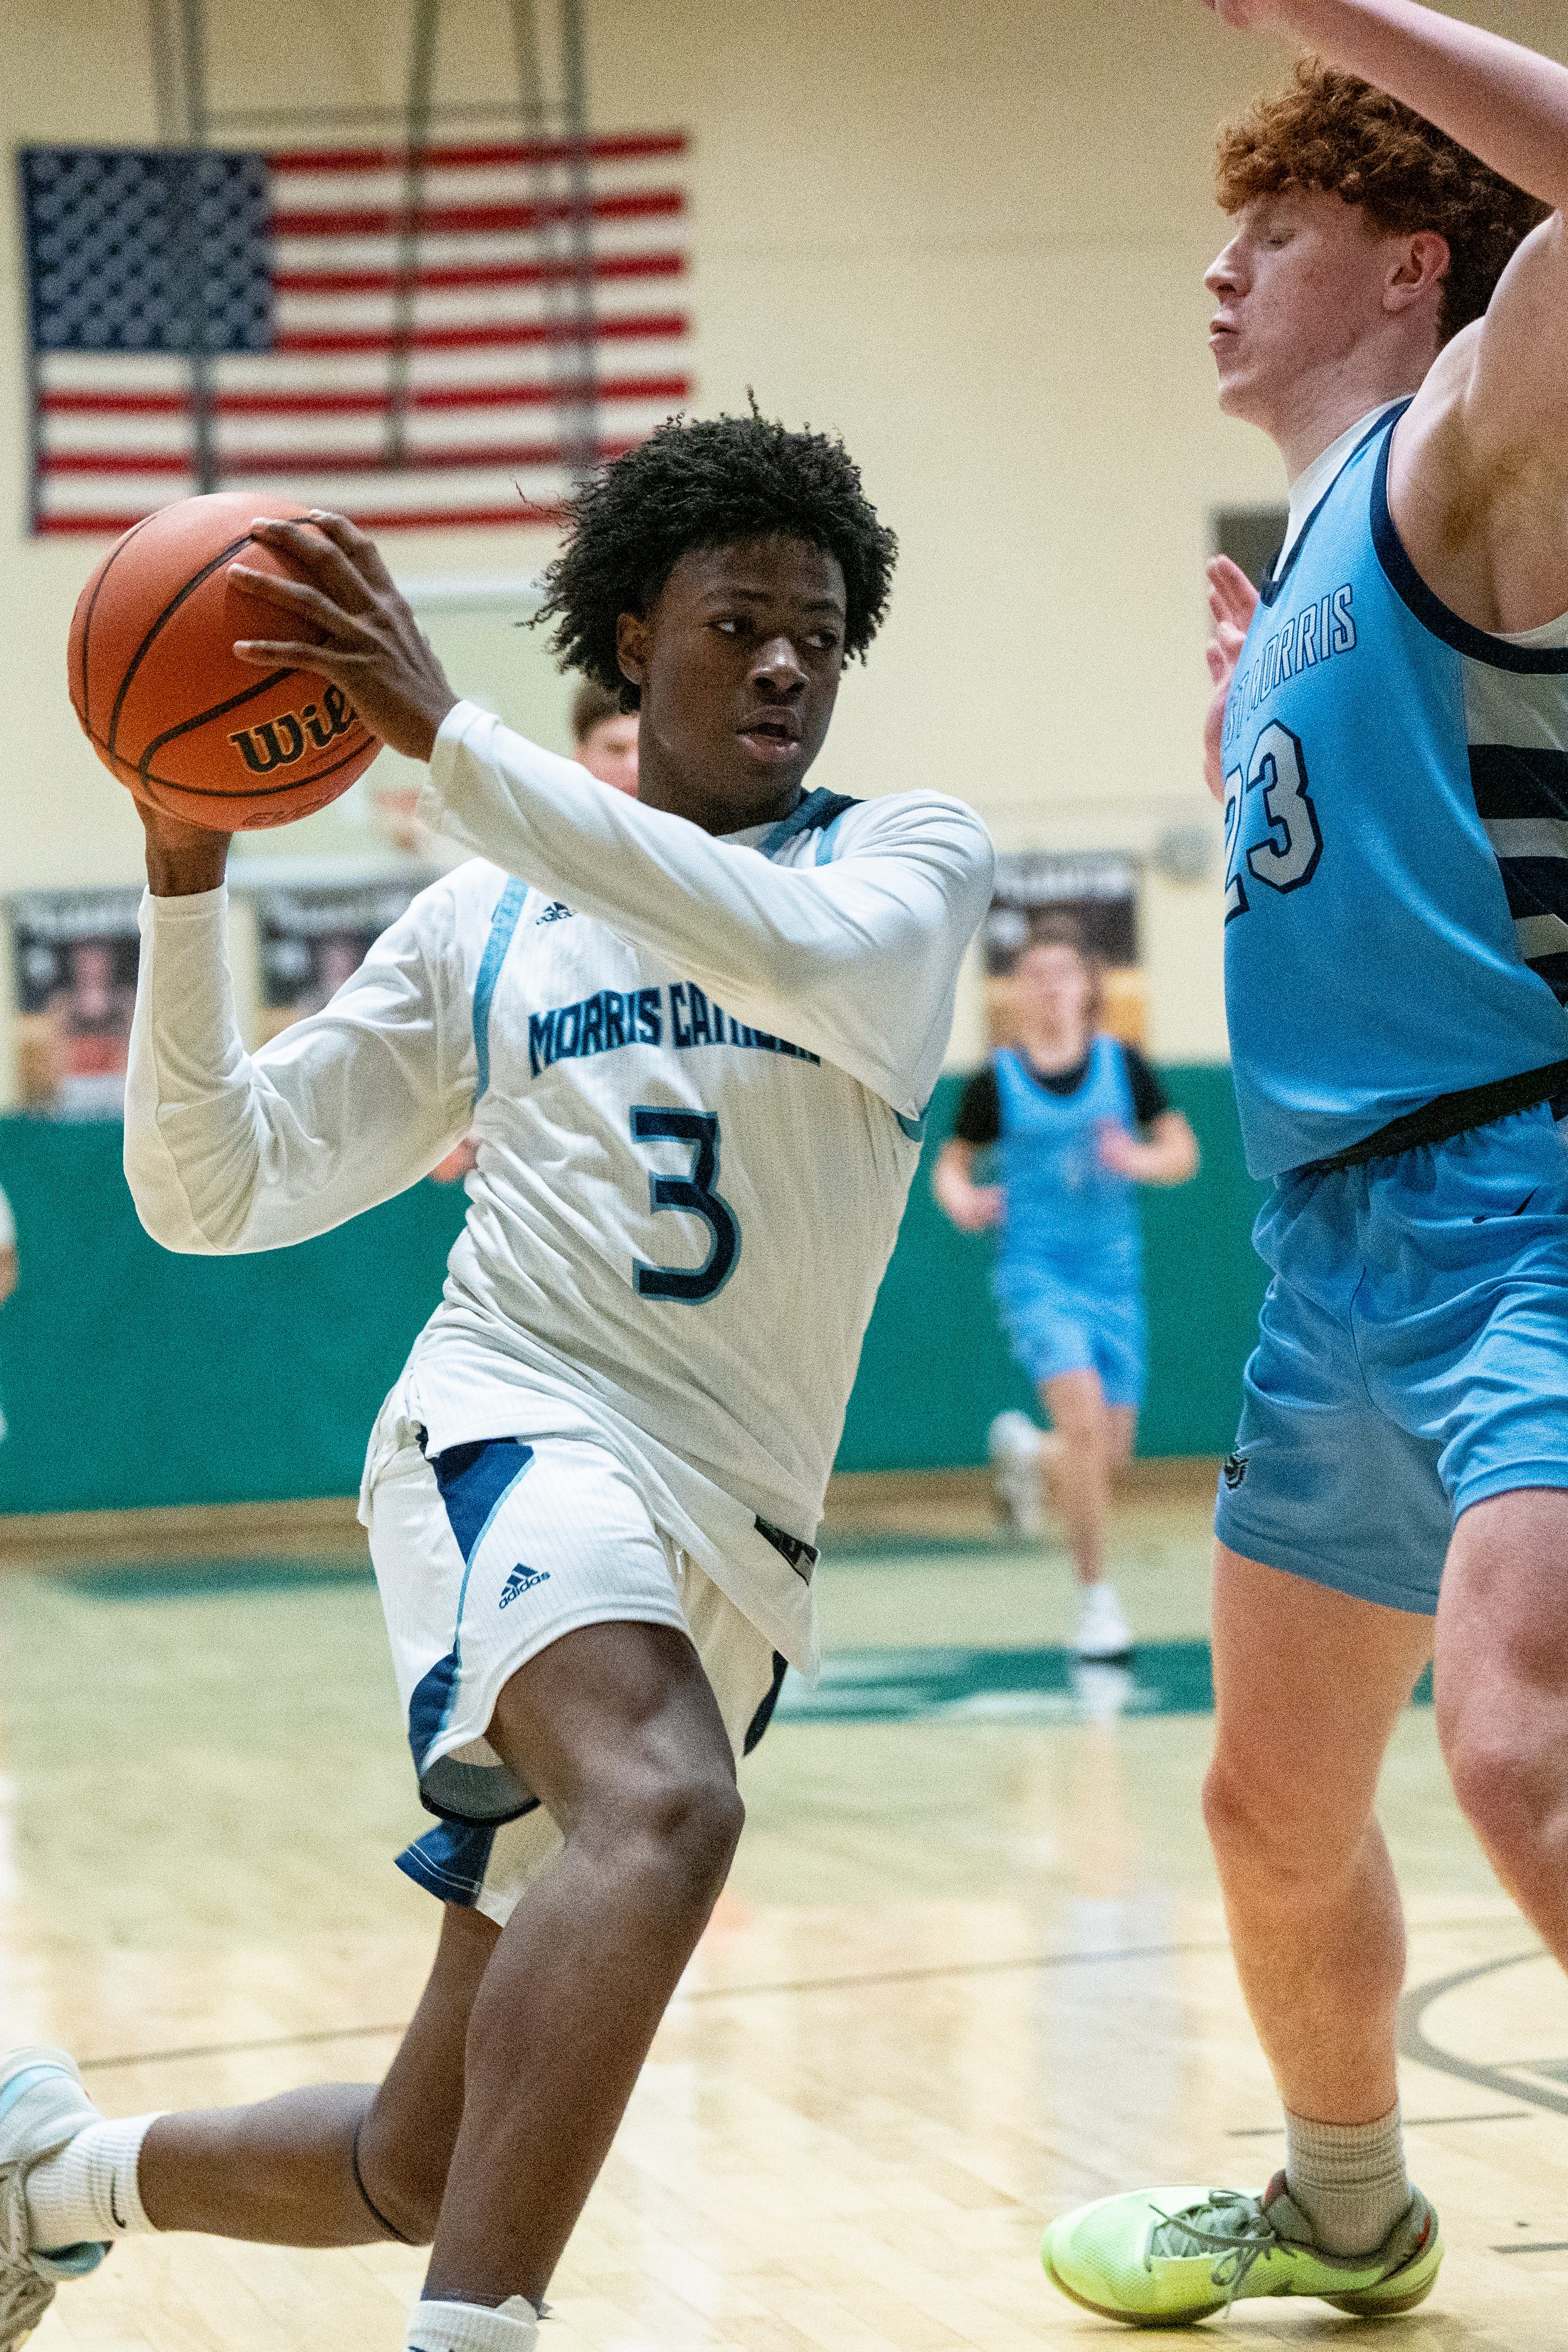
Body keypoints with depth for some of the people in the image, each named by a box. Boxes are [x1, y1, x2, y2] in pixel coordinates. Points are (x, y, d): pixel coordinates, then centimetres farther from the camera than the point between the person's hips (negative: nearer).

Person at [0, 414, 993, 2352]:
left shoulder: (909, 857, 7)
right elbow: (210, 1194, 8)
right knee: (661, 1805, -39)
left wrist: (445, 739, -23)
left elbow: (808, 961, -19)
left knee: (424, 2172, 8)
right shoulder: (483, 928, 12)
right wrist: (184, 878, -6)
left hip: (735, 1539, 2)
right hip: (519, 1429, -2)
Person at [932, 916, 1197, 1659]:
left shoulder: (1122, 1065, 1)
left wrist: (1139, 1160, -14)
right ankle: (1097, 1599, -12)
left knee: (1111, 1456, 3)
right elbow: (952, 1161, 11)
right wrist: (962, 1200, -11)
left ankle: (1025, 1451, 41)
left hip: (1112, 1271, 3)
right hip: (1035, 1269, -3)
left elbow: (1183, 1152, 7)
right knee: (1083, 1416, -24)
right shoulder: (996, 1081, -2)